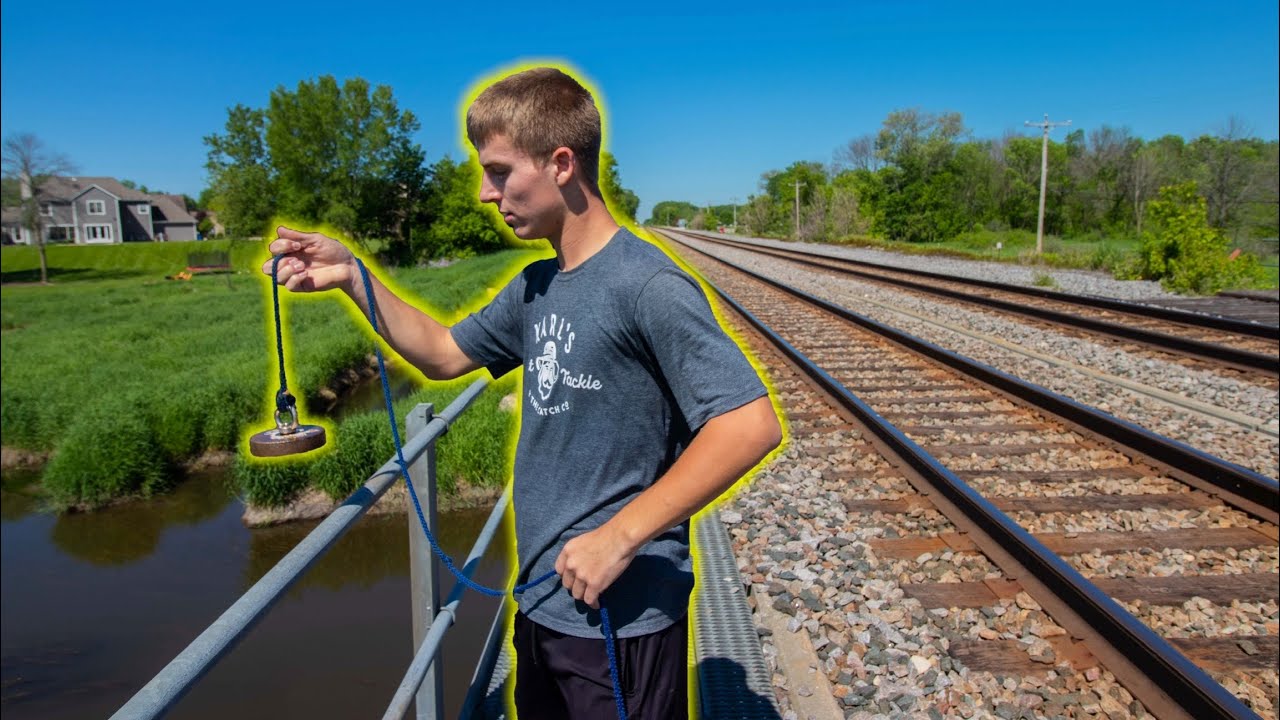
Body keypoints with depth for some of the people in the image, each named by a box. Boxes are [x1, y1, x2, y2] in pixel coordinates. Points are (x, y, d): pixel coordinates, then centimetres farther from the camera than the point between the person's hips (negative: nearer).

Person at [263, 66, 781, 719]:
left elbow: (752, 423, -25)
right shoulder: (537, 286, 6)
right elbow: (443, 354, 16)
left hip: (622, 616, -8)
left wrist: (620, 535, -24)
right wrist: (352, 277, 3)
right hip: (542, 600, 8)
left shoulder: (647, 285, -20)